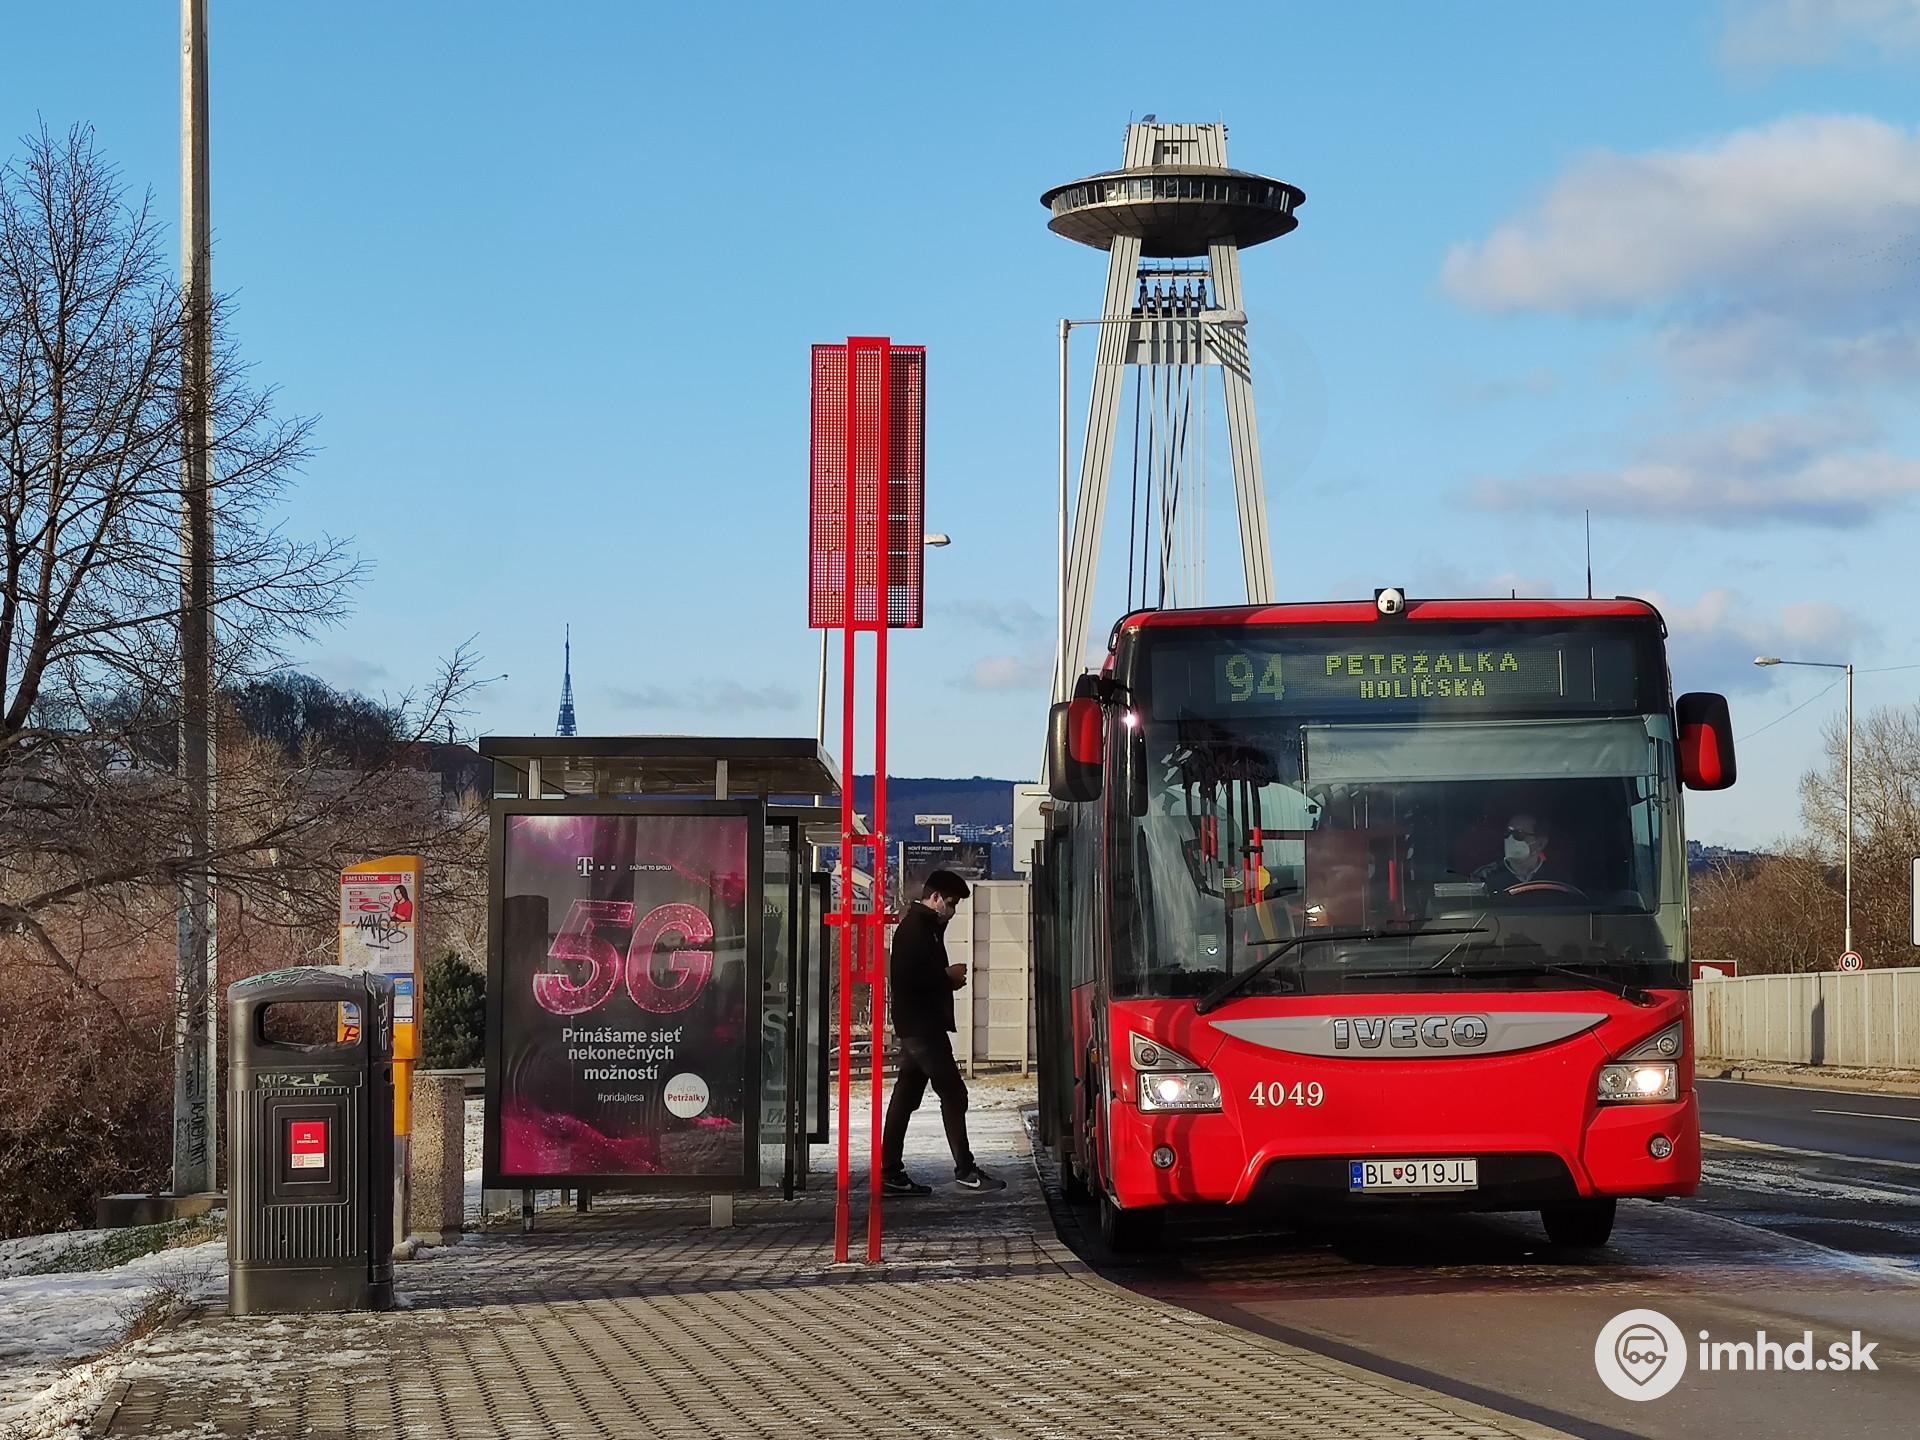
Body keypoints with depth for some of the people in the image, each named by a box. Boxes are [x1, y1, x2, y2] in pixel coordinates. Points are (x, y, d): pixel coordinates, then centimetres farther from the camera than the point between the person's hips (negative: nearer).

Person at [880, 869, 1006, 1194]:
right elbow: (906, 975, -23)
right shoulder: (916, 928, -13)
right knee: (953, 1093, -8)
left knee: (905, 1096, 8)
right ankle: (965, 1170, -5)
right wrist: (947, 976, -12)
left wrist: (947, 978, 5)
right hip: (921, 1024, -11)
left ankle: (890, 1172, 8)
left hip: (916, 1025, 11)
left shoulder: (924, 926, 19)